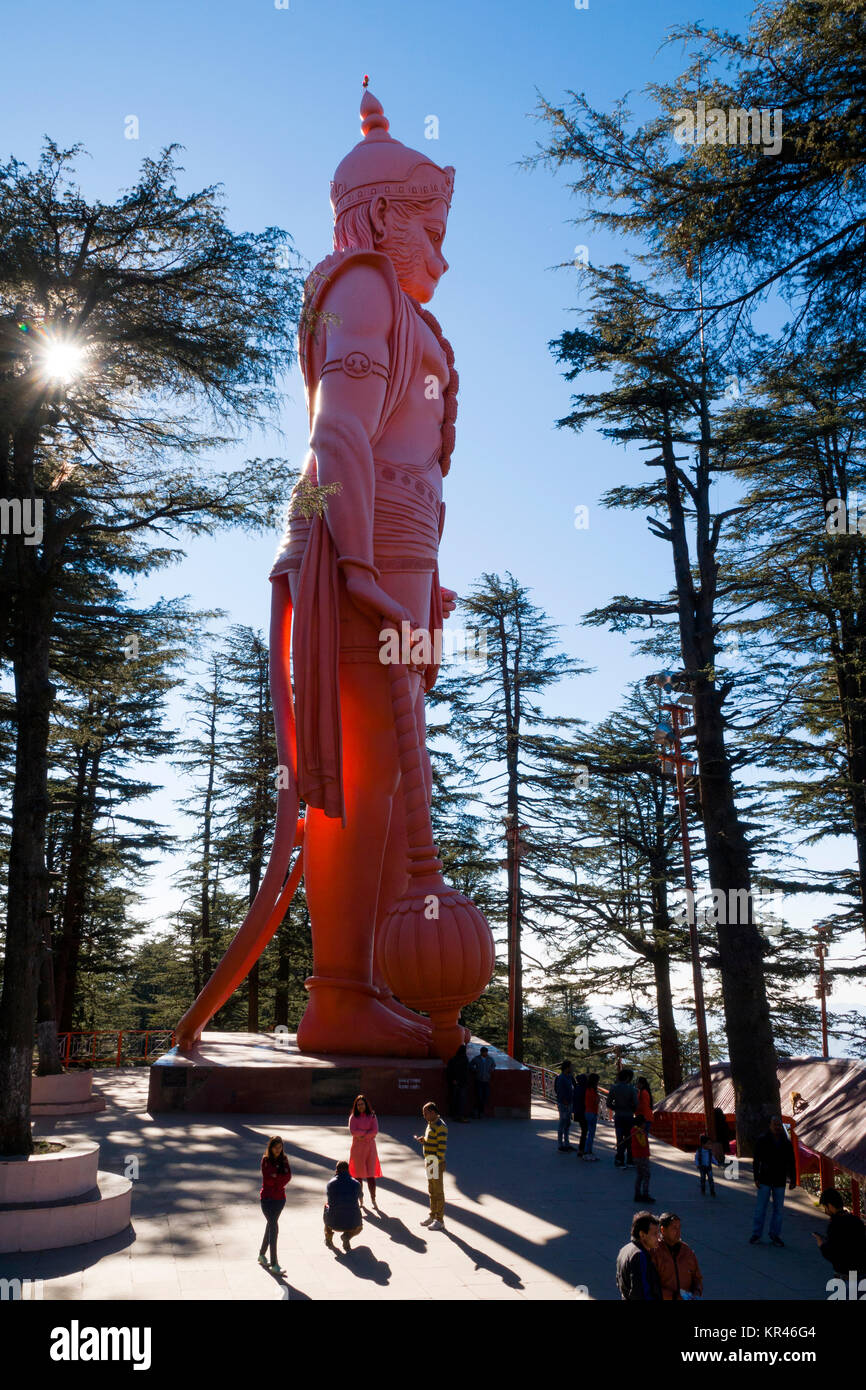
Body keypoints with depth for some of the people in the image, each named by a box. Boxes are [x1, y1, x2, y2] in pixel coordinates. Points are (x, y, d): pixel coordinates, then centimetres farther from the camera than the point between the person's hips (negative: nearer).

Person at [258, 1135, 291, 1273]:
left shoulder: (284, 1159, 4)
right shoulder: (266, 1160, -9)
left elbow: (288, 1176, -4)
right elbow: (268, 1179, -17)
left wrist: (276, 1177, -17)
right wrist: (281, 1178, -12)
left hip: (280, 1197, 5)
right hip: (267, 1198, -5)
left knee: (270, 1225, 17)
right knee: (274, 1227, -10)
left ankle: (262, 1254, 36)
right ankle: (274, 1264, -9)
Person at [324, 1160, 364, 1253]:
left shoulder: (331, 1183, 0)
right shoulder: (356, 1183, 2)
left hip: (333, 1223, 1)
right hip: (352, 1224, -1)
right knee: (359, 1228, 34)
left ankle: (328, 1236, 20)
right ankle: (347, 1235, 0)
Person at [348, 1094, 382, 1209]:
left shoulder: (372, 1117, 4)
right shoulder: (353, 1117, 1)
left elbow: (375, 1131, -9)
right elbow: (352, 1131, -13)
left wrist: (362, 1136, -15)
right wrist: (368, 1132, -13)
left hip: (370, 1147, 0)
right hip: (357, 1148, 0)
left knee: (371, 1175, -3)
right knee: (359, 1174, 3)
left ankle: (373, 1200, -1)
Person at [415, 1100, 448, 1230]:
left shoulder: (440, 1126, -18)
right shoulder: (431, 1124, 13)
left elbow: (442, 1147, -21)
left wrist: (436, 1164, -22)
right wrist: (423, 1140, 3)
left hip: (436, 1164, -10)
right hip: (429, 1162, 10)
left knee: (438, 1191, -2)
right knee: (432, 1191, 17)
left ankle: (440, 1220, 5)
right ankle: (433, 1216, 28)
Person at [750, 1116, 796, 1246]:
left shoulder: (787, 1143, 5)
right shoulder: (763, 1141, -3)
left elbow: (791, 1163, 11)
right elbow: (756, 1161, -2)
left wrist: (792, 1180, 5)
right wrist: (756, 1178, -8)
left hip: (780, 1182, 3)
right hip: (765, 1180, -3)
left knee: (778, 1209, 6)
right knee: (760, 1208, 0)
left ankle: (775, 1235, 17)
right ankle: (756, 1234, 9)